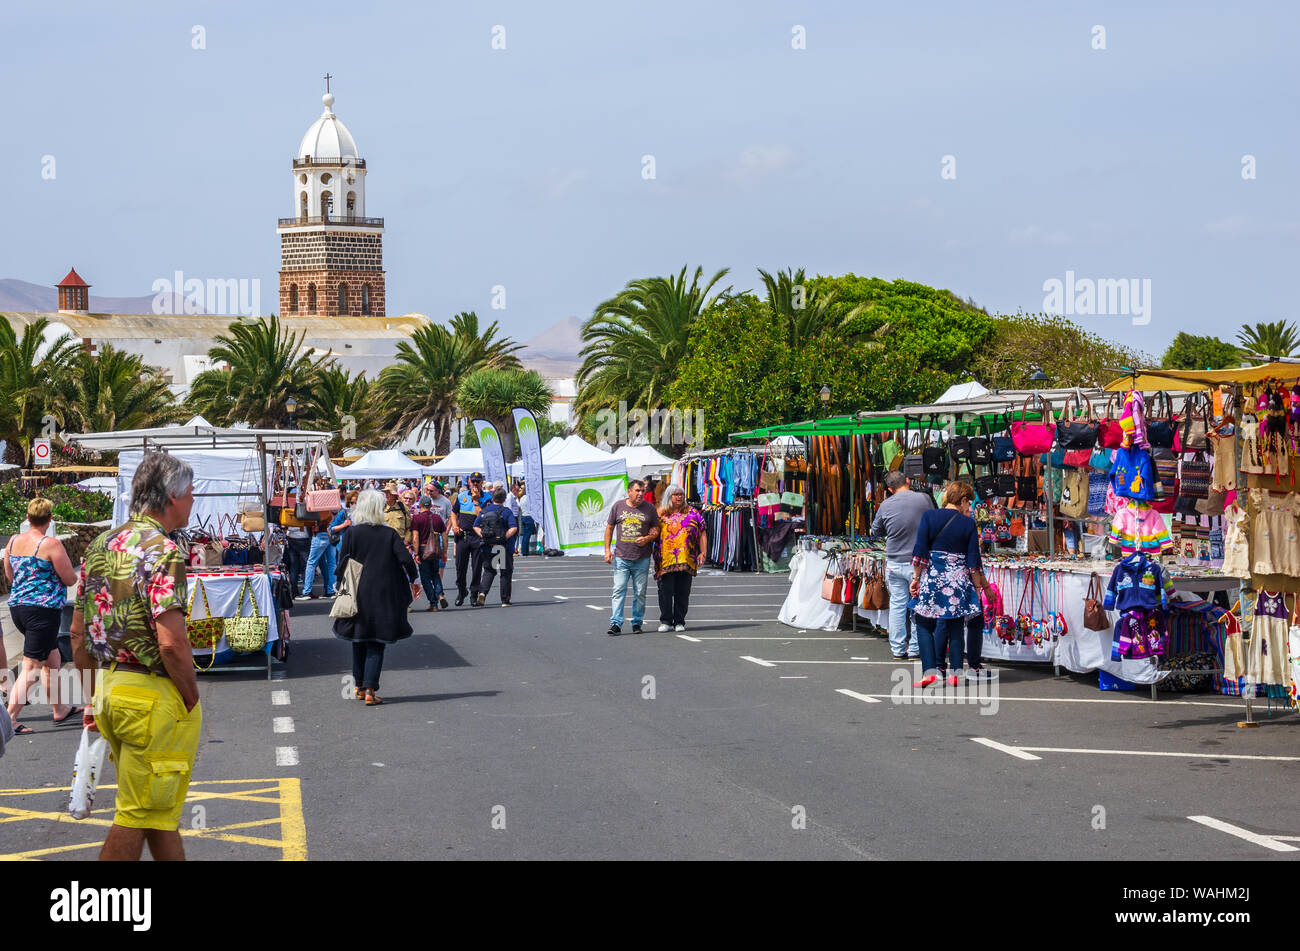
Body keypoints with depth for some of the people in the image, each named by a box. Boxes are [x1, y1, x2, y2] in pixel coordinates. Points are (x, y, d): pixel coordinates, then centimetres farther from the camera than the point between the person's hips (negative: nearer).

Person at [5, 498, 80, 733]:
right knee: (31, 668, -5)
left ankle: (59, 709, 33)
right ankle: (9, 719, -12)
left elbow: (9, 575, 19)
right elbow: (70, 579, -11)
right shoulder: (51, 544, -14)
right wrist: (71, 569, 11)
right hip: (44, 608, -8)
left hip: (17, 607, 8)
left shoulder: (13, 542, 7)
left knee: (53, 659, 23)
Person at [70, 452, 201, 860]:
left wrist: (93, 697, 21)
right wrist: (193, 700, -10)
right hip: (153, 696, -9)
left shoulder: (100, 546, 10)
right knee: (140, 815, -1)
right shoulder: (162, 551, -16)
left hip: (109, 689, 9)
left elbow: (79, 633, 15)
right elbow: (171, 643, -22)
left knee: (158, 810, 18)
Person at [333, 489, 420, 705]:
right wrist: (414, 580, 6)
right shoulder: (389, 534, -5)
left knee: (359, 642, 16)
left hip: (358, 595, 1)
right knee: (376, 645, 3)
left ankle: (359, 686, 22)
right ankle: (370, 689, -6)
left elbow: (342, 564, -4)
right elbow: (406, 559, -10)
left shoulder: (352, 533, -5)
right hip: (383, 597, -1)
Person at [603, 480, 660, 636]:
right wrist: (607, 550, 4)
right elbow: (609, 528, 12)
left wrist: (647, 538, -10)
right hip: (621, 558, 0)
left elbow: (656, 529, 11)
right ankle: (615, 623, -10)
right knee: (619, 590, -8)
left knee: (640, 593, 5)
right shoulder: (618, 506, 5)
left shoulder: (649, 508, 5)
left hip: (642, 558, 1)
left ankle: (637, 622, 15)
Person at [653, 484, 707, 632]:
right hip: (665, 561, -1)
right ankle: (666, 621, 5)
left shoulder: (692, 513, 12)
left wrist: (703, 552, 2)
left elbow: (702, 533, 11)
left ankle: (679, 622, 9)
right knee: (665, 591, -4)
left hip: (686, 560, 1)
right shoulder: (660, 514, 10)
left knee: (682, 592, 1)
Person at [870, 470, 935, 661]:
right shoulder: (924, 499, -8)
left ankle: (898, 649, 11)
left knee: (897, 605, 8)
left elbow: (876, 530, 11)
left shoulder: (886, 505, -3)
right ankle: (915, 649, 6)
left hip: (894, 563, 2)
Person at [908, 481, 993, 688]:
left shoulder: (929, 516, -1)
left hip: (932, 577, -1)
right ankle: (956, 673, 8)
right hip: (958, 580, 1)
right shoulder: (968, 523, -1)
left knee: (924, 625, 7)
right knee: (955, 627, 10)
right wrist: (978, 586, 7)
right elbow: (973, 560, 0)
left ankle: (931, 670, -7)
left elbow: (920, 551, -4)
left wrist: (916, 578, 2)